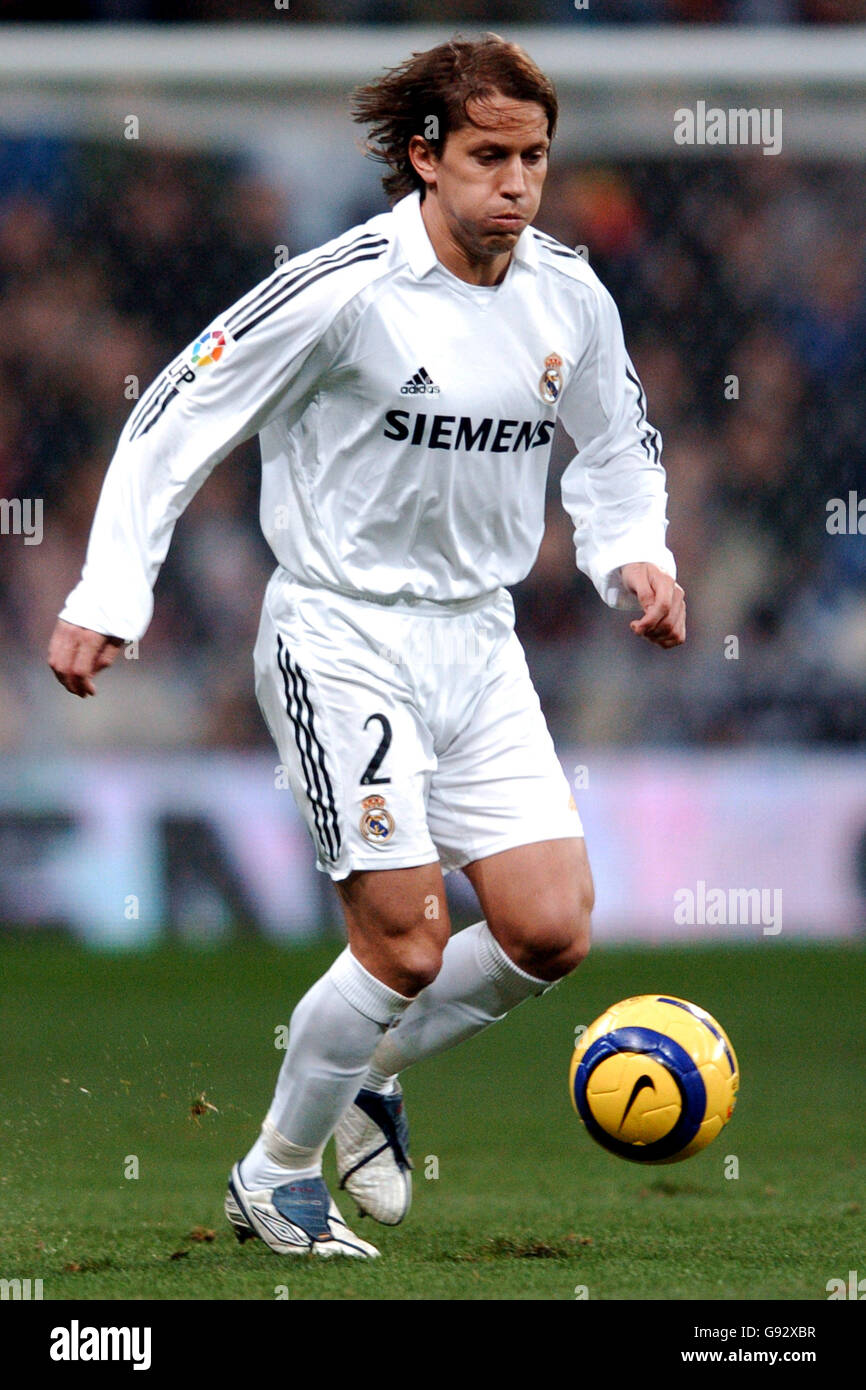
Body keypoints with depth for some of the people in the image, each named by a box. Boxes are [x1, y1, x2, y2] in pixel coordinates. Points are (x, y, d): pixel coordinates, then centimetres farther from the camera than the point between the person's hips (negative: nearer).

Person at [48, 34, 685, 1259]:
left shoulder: (569, 296, 2)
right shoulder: (347, 287, -16)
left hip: (478, 641, 6)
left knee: (553, 933, -4)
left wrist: (634, 554, 1)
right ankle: (275, 1175, 11)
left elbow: (619, 443, 21)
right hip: (344, 639, -6)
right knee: (408, 945, -11)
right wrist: (109, 594, -14)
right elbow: (179, 416, -10)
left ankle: (371, 1071, 23)